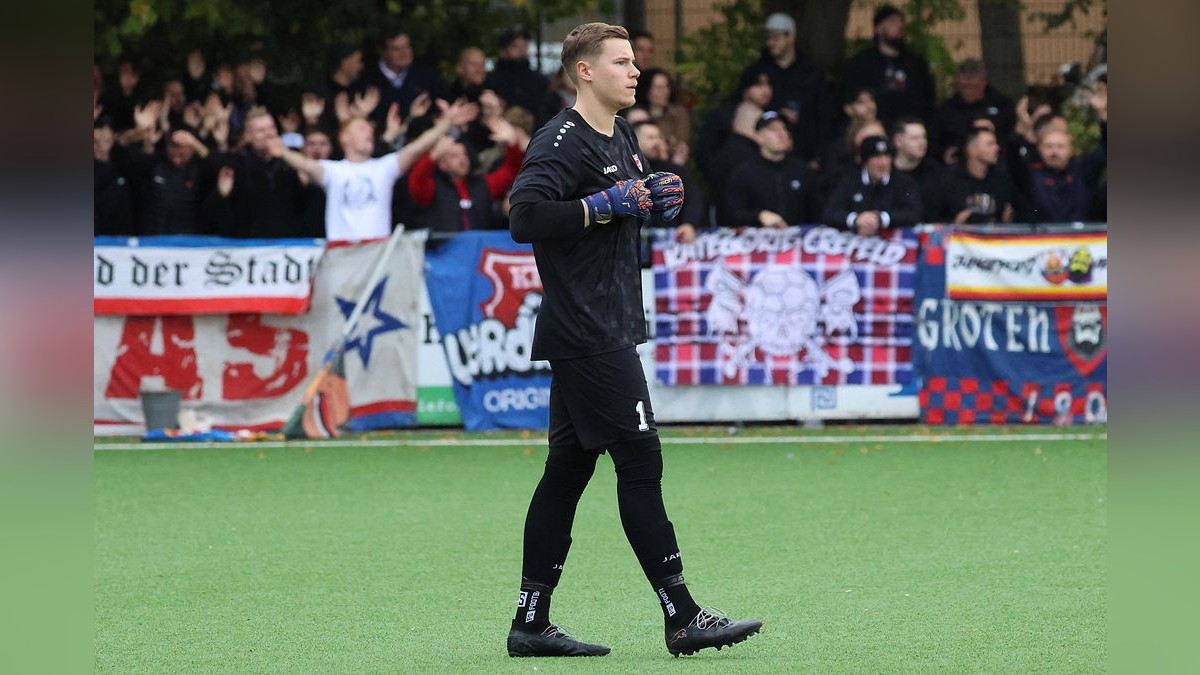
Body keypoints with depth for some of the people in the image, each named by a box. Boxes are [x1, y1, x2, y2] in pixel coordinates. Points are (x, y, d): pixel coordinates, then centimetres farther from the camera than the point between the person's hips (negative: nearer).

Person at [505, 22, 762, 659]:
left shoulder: (623, 138, 17)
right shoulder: (562, 141, -14)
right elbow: (525, 217, -26)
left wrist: (658, 199, 11)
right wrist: (604, 205, -23)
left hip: (607, 329, 10)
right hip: (587, 335, -10)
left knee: (568, 468, 10)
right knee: (641, 462, -9)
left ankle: (531, 623, 12)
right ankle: (681, 618, -7)